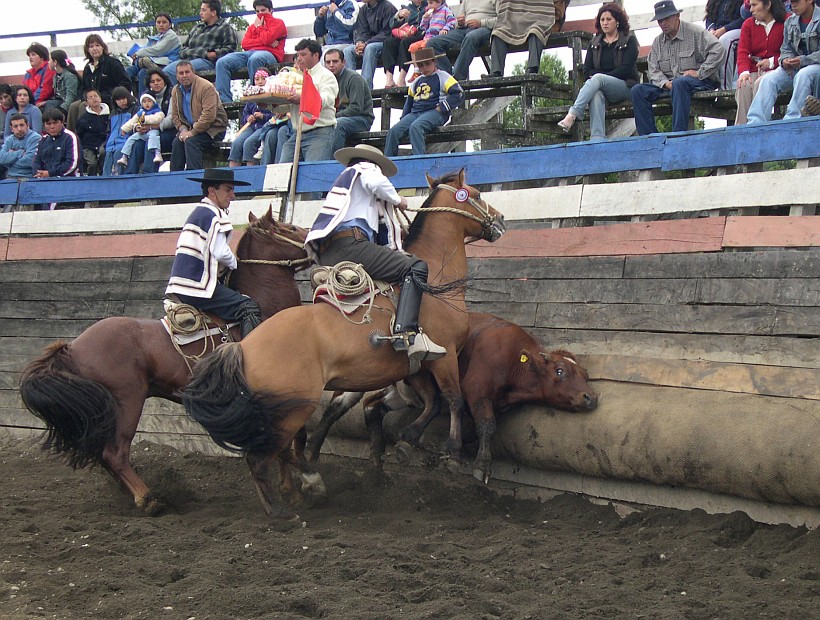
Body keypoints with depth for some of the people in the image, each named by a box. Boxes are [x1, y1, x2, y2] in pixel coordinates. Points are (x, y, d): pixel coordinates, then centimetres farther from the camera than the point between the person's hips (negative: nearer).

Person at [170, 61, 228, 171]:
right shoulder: (176, 91, 6)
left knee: (191, 141, -29)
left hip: (214, 128, -6)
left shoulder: (206, 87, -17)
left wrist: (192, 132, -24)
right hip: (192, 127, 6)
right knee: (177, 142, -20)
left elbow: (209, 115, -24)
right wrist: (183, 130, -8)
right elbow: (175, 115, 11)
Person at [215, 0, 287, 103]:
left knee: (254, 59, -43)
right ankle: (225, 101, -29)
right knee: (222, 62, -18)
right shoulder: (252, 26, 31)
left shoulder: (278, 23, 15)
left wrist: (259, 27, 12)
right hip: (250, 52, 6)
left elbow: (267, 39, -6)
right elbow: (244, 44, 12)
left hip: (269, 53, -6)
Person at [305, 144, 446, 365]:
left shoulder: (343, 178, 38)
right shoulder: (366, 169, 14)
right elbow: (377, 183, -12)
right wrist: (397, 200, 7)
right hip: (349, 244, -9)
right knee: (415, 268, -19)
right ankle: (407, 333, -39)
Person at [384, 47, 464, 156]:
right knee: (394, 131, -16)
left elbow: (459, 95, -7)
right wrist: (403, 118, 19)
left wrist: (441, 108, -12)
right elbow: (409, 101, 34)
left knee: (415, 127, -36)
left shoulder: (443, 77, 4)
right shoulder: (416, 82, 25)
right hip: (415, 113, 7)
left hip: (434, 112, -7)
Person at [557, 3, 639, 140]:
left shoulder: (629, 40, 7)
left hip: (625, 86, -3)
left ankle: (572, 115, -49)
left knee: (598, 79, -33)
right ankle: (597, 139, -53)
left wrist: (597, 77, -10)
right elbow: (587, 70, 12)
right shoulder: (595, 43, 20)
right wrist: (595, 78, -9)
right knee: (596, 94, -35)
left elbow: (626, 69, -5)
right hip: (601, 87, 3)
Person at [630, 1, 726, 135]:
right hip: (668, 83, 6)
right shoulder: (657, 42, 16)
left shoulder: (696, 32, -2)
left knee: (679, 83, -40)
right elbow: (653, 70, 8)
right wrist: (665, 83, -13)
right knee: (638, 91, -13)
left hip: (699, 83, -6)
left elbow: (718, 51, -15)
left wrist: (700, 73, -18)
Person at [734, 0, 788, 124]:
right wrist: (744, 72, -15)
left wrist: (772, 62, -13)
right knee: (744, 86, -28)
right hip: (754, 70, 4)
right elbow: (742, 51, 3)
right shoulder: (748, 24, 14)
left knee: (760, 84, -34)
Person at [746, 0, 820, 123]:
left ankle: (792, 120, -37)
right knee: (768, 79, -19)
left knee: (803, 75, -38)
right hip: (795, 67, 5)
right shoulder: (790, 21, 12)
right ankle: (755, 123, -30)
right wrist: (785, 60, -8)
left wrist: (803, 61, -23)